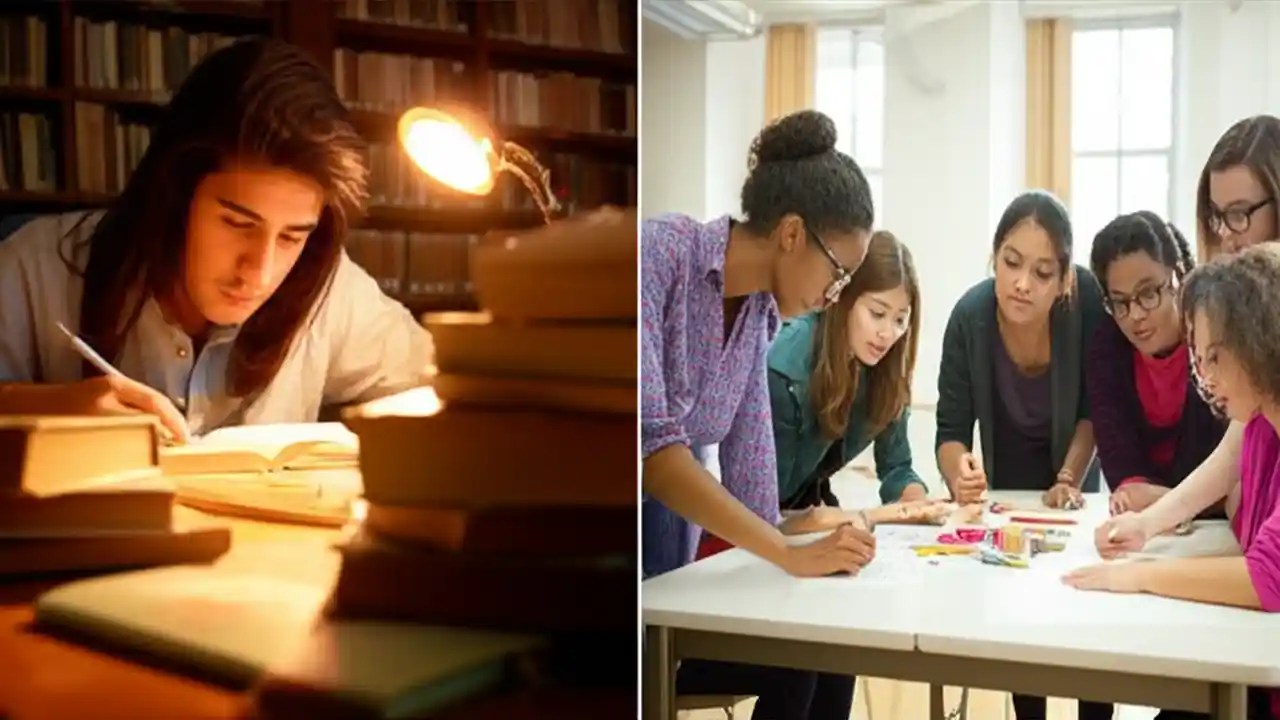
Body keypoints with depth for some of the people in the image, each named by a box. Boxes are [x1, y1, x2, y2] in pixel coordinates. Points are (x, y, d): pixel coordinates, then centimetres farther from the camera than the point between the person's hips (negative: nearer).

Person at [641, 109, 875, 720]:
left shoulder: (758, 315, 6)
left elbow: (749, 473, 7)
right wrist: (792, 556, -28)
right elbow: (651, 443, -27)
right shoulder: (656, 255, -17)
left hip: (669, 543, 7)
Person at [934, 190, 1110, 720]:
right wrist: (959, 475, -46)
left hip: (1071, 470, 0)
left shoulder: (1086, 299, -30)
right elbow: (951, 430, -26)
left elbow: (1095, 411, -17)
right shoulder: (970, 317, -29)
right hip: (1005, 479, 0)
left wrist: (1069, 480, -27)